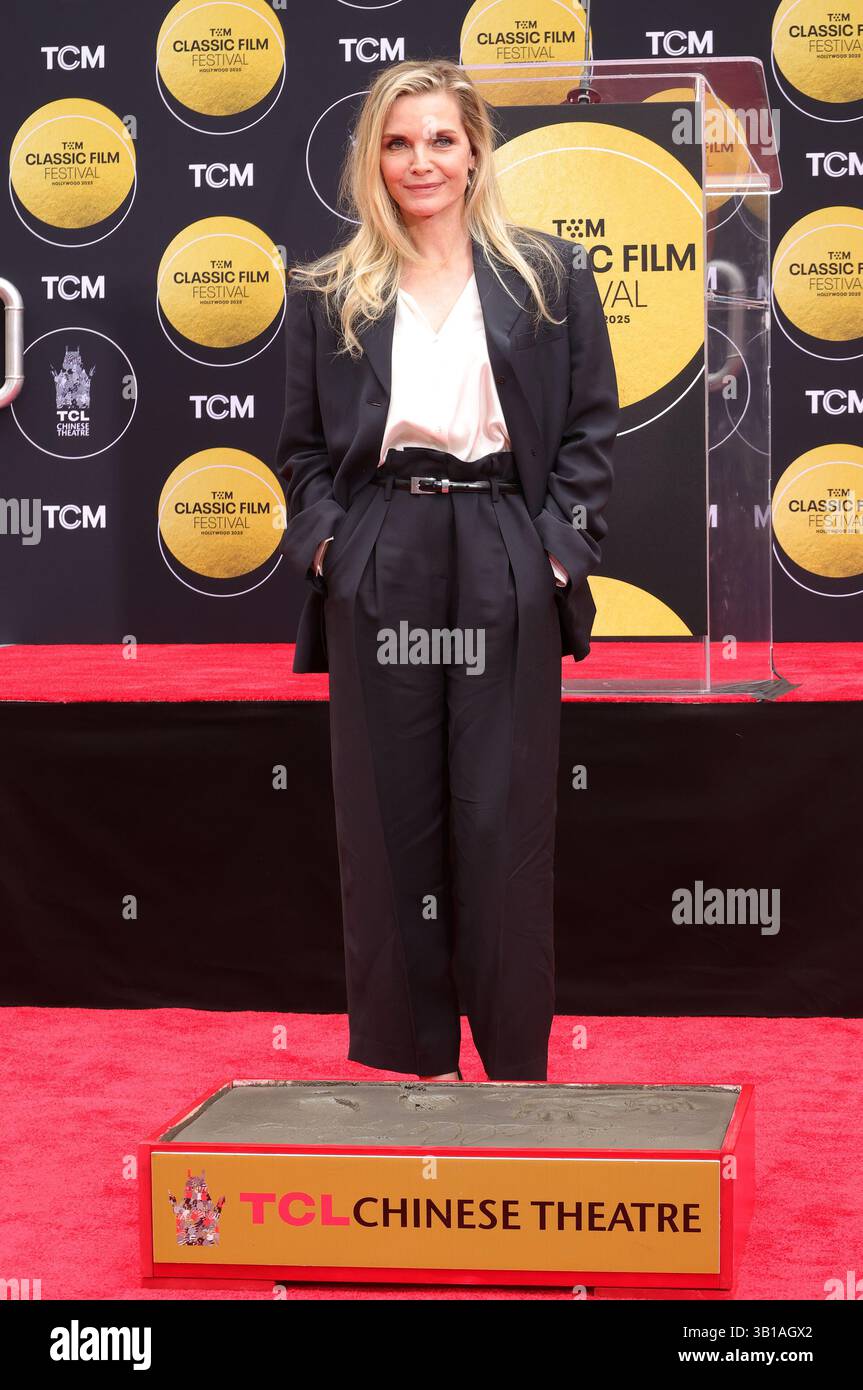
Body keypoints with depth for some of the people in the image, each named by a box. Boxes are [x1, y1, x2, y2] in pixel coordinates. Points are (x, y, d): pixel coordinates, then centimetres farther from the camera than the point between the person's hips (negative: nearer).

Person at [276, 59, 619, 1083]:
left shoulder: (550, 276, 9)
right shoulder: (328, 295, 11)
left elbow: (590, 430, 7)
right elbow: (303, 447, 13)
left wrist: (561, 547, -4)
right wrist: (323, 542, -3)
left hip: (506, 575, -1)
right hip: (379, 576, 1)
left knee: (503, 823, 0)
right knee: (389, 821, 3)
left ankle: (518, 1066, 9)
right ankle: (408, 1060, 13)